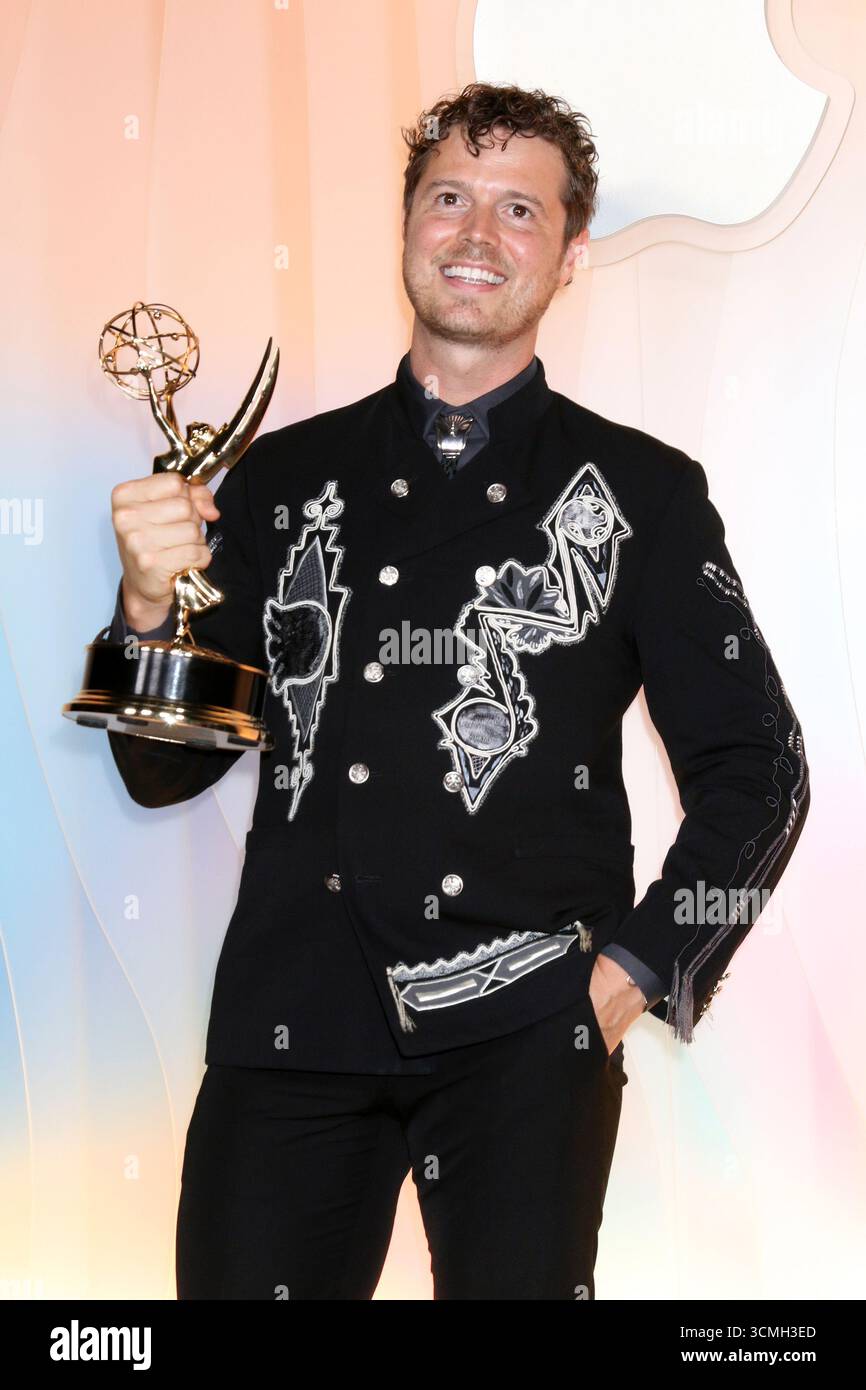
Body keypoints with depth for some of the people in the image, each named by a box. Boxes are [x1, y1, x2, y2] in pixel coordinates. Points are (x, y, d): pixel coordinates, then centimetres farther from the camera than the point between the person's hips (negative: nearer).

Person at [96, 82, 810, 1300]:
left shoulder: (641, 493, 7)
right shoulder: (286, 477, 12)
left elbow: (755, 768, 10)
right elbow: (167, 768, 12)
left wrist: (638, 971, 0)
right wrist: (149, 605, -7)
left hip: (525, 1028, -1)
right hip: (290, 1019, 2)